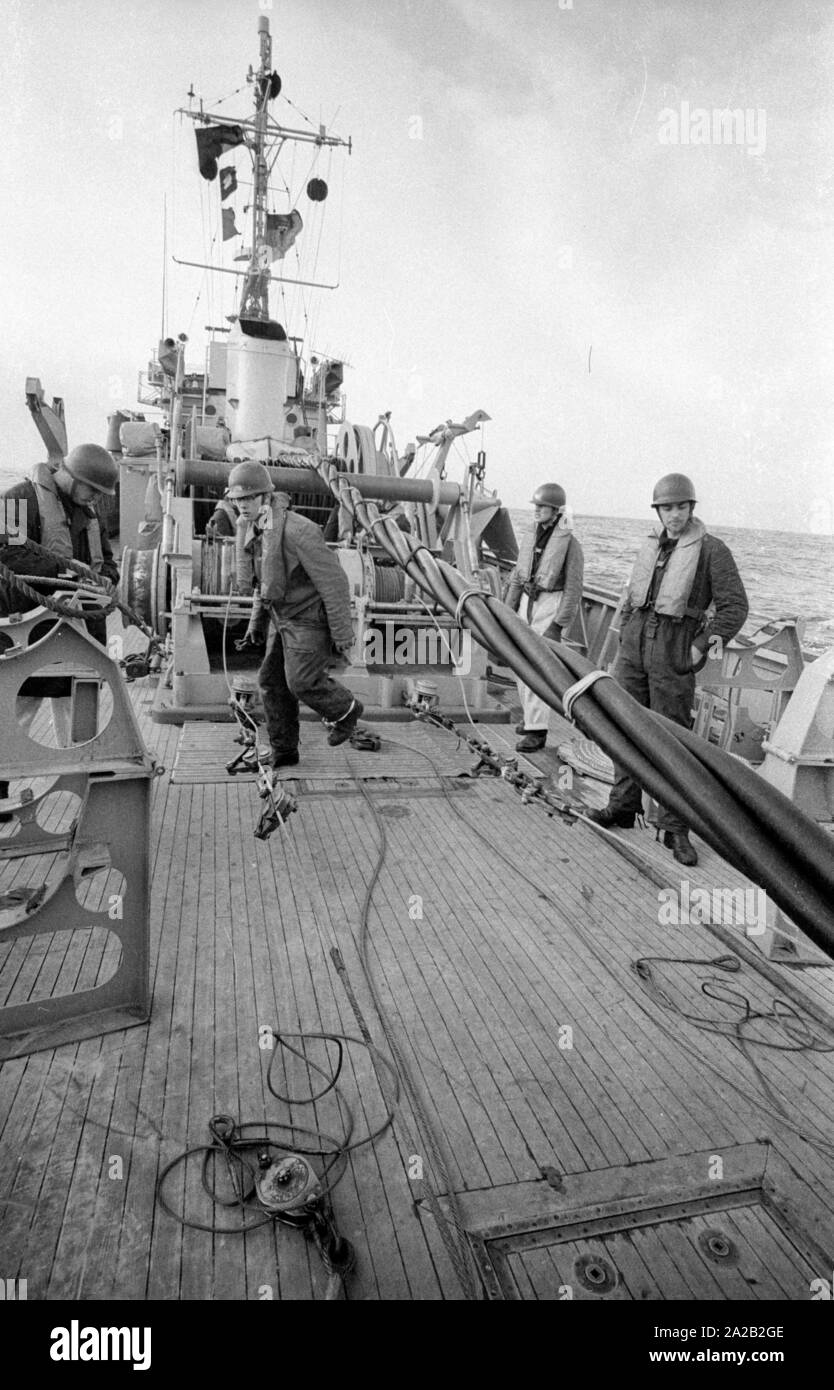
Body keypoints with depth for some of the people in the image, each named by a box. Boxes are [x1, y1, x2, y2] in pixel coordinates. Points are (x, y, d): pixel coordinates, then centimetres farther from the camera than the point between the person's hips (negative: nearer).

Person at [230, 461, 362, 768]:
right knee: (272, 680, 6)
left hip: (312, 619, -9)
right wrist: (256, 622, 16)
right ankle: (283, 750, 17)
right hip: (288, 619, 9)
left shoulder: (297, 531, -27)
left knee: (301, 681, -10)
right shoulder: (256, 531, 1)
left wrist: (343, 634, -20)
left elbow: (334, 582, -23)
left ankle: (345, 710, 19)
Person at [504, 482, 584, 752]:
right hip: (528, 602, 7)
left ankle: (536, 731, -5)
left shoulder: (569, 543, -11)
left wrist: (558, 625, -16)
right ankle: (530, 715, 31)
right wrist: (507, 612, 14)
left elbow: (573, 589, -12)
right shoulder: (530, 537, 9)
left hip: (552, 604, -7)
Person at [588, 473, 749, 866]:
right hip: (635, 642, 6)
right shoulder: (652, 544, 13)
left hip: (674, 648, -5)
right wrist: (625, 631, 13)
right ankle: (624, 805, 22)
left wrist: (704, 646, -9)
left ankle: (675, 827, 3)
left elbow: (734, 605, -6)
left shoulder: (711, 549, -4)